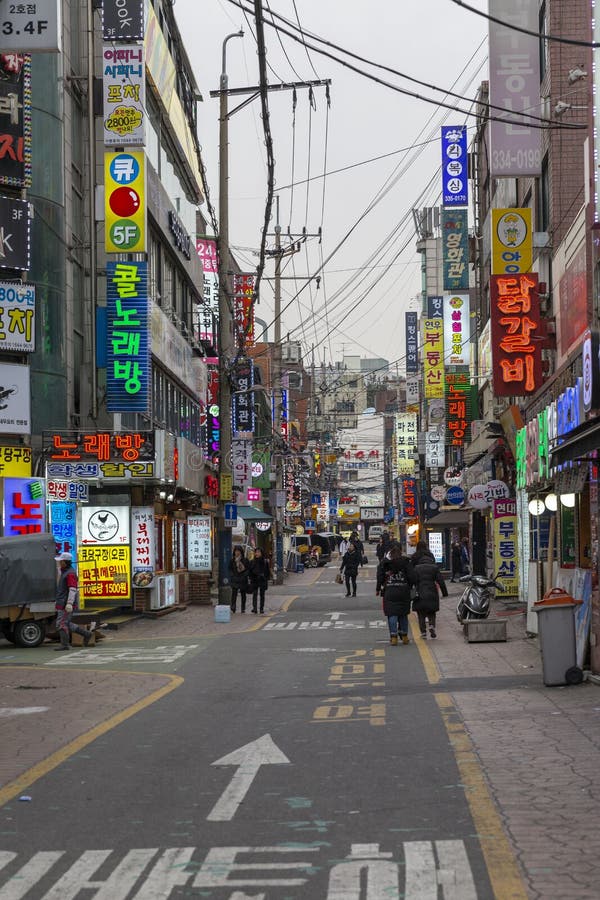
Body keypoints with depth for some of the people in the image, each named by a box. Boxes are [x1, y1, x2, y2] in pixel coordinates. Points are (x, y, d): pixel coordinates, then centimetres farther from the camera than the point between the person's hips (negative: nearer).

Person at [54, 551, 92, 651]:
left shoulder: (70, 573, -15)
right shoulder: (64, 572, 18)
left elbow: (73, 589, -22)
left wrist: (69, 603, -28)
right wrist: (58, 601, 26)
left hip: (66, 605, -10)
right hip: (62, 604, 10)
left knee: (61, 624, -6)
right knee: (66, 624, 14)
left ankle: (64, 645, 0)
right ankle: (86, 634, 18)